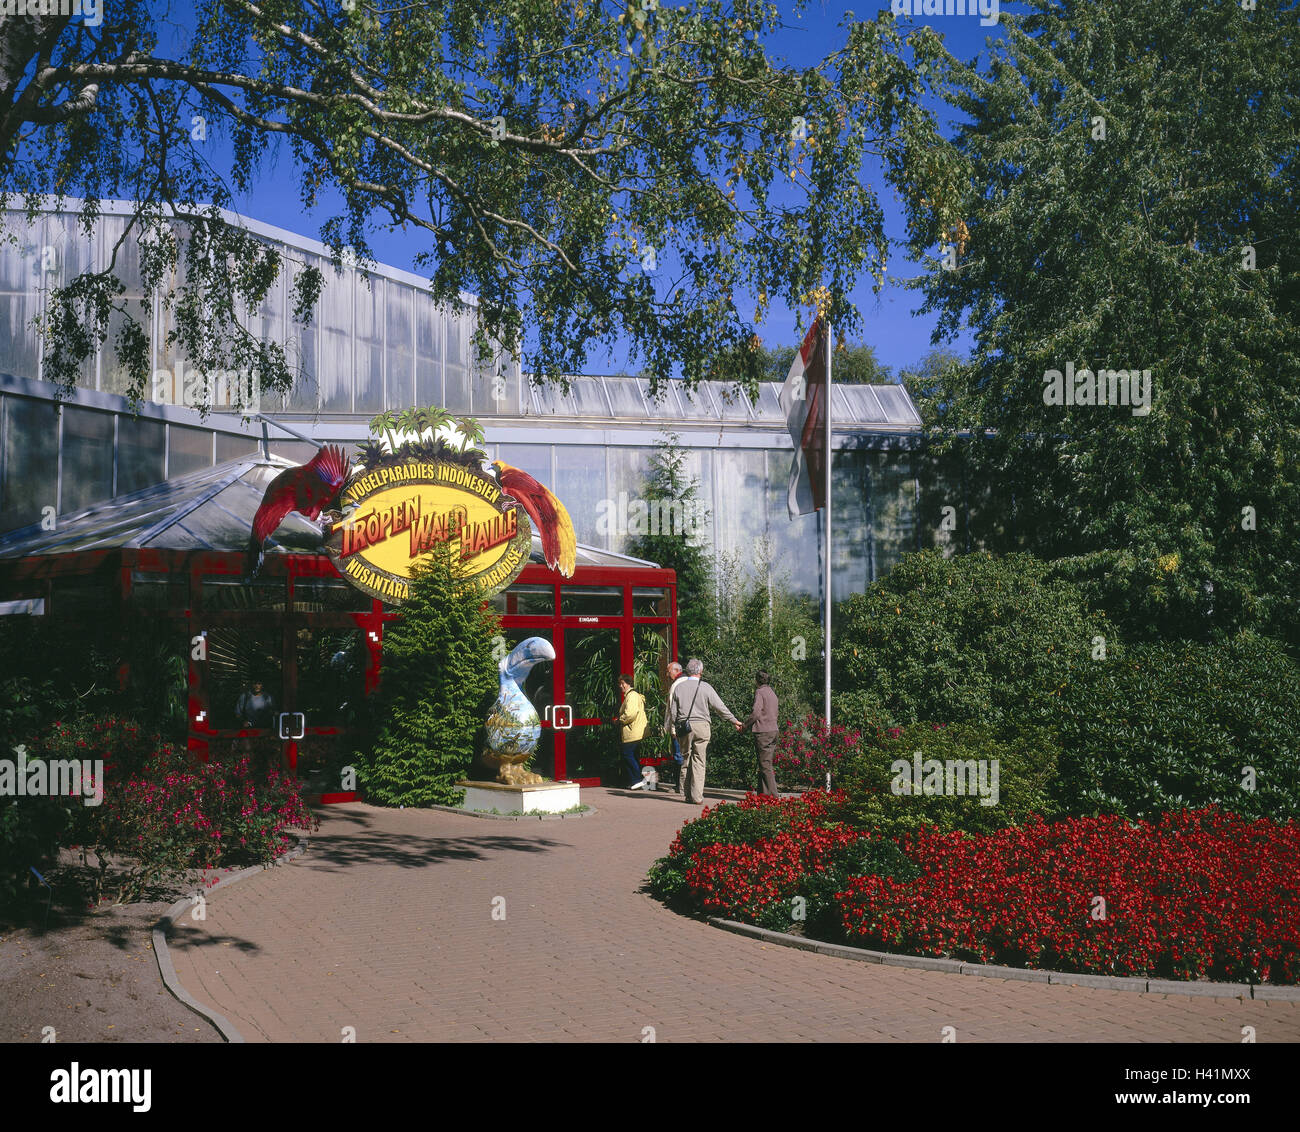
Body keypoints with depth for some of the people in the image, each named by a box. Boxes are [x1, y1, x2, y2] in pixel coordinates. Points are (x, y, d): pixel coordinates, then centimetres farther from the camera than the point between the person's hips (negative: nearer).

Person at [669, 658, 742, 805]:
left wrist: (674, 728, 16)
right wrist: (734, 721, 10)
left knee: (685, 760, 10)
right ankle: (697, 797, -5)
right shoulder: (705, 687, -2)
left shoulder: (679, 687, 5)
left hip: (684, 727, 2)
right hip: (702, 726, -2)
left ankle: (687, 794, 12)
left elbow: (673, 711, 7)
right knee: (699, 761, -1)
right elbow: (720, 707, 1)